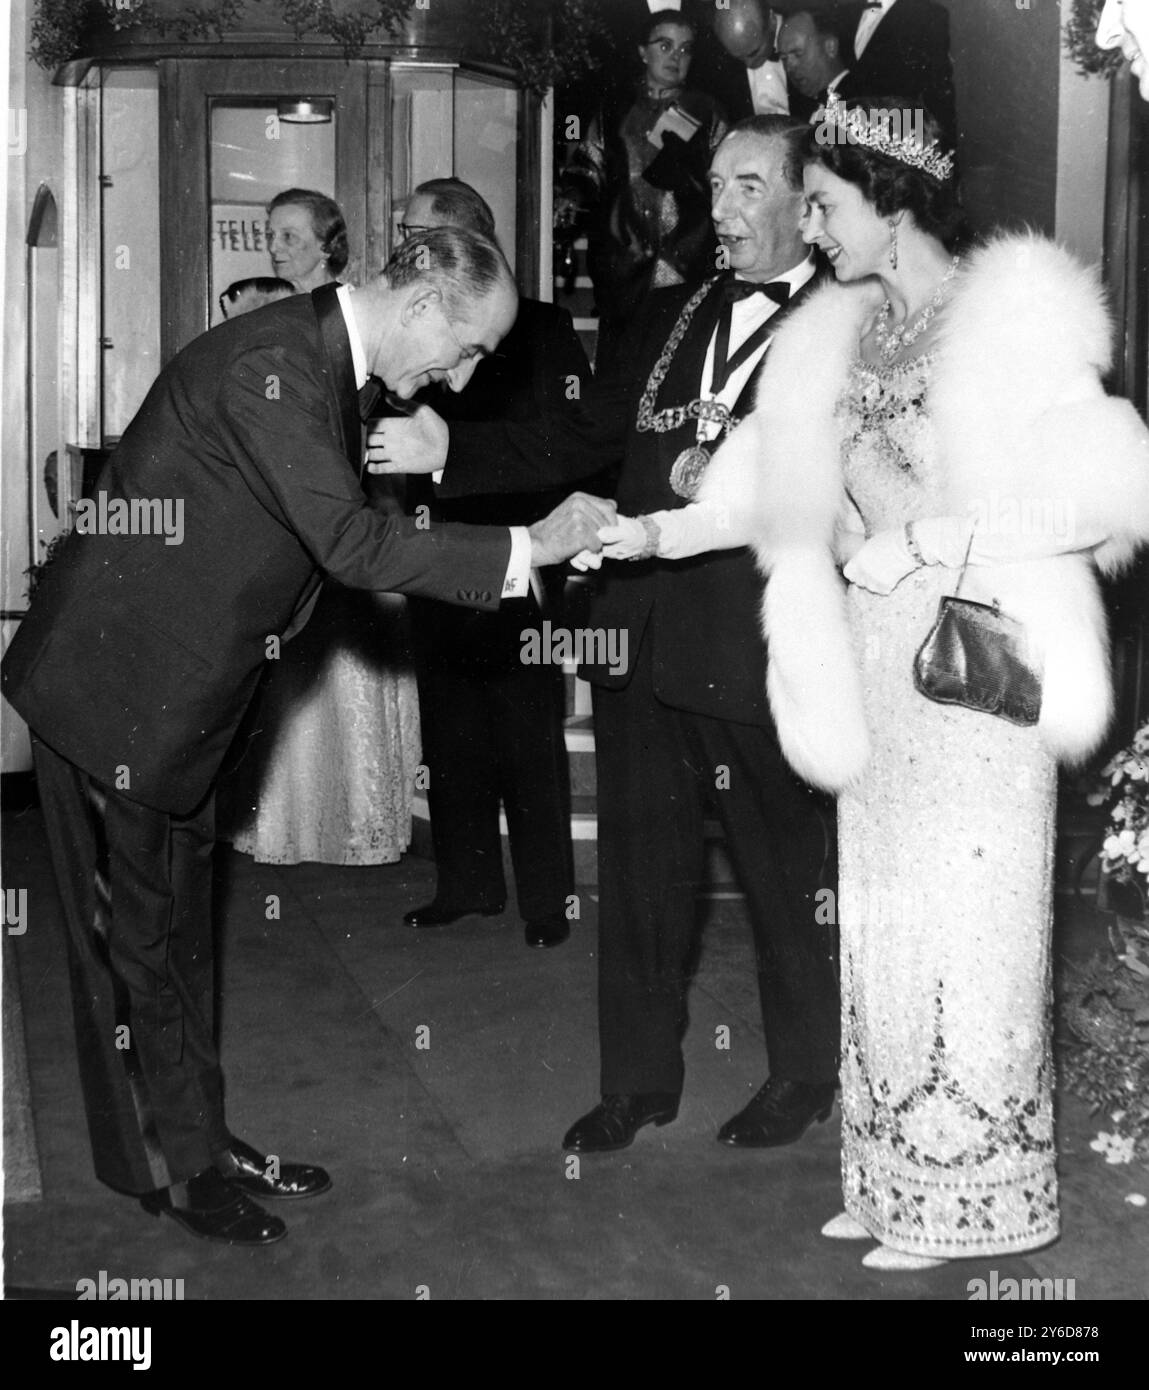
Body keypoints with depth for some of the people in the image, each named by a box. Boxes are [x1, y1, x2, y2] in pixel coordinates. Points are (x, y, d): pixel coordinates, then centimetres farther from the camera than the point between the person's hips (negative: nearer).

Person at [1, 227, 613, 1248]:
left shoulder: (323, 365, 7)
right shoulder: (271, 362, -25)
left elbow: (338, 541, 14)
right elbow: (349, 544, -30)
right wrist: (531, 546, -26)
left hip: (177, 694, 10)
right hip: (111, 687, -10)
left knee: (178, 921, 17)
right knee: (133, 930, 5)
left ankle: (196, 1139, 29)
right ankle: (168, 1165, 18)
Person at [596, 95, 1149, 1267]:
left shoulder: (1007, 315, -9)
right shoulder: (846, 334, 10)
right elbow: (784, 480, 9)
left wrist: (935, 522, -15)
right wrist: (657, 531, -1)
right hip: (876, 652, 6)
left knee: (960, 917, 0)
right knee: (886, 917, 10)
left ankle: (964, 1201, 14)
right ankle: (897, 1180, 22)